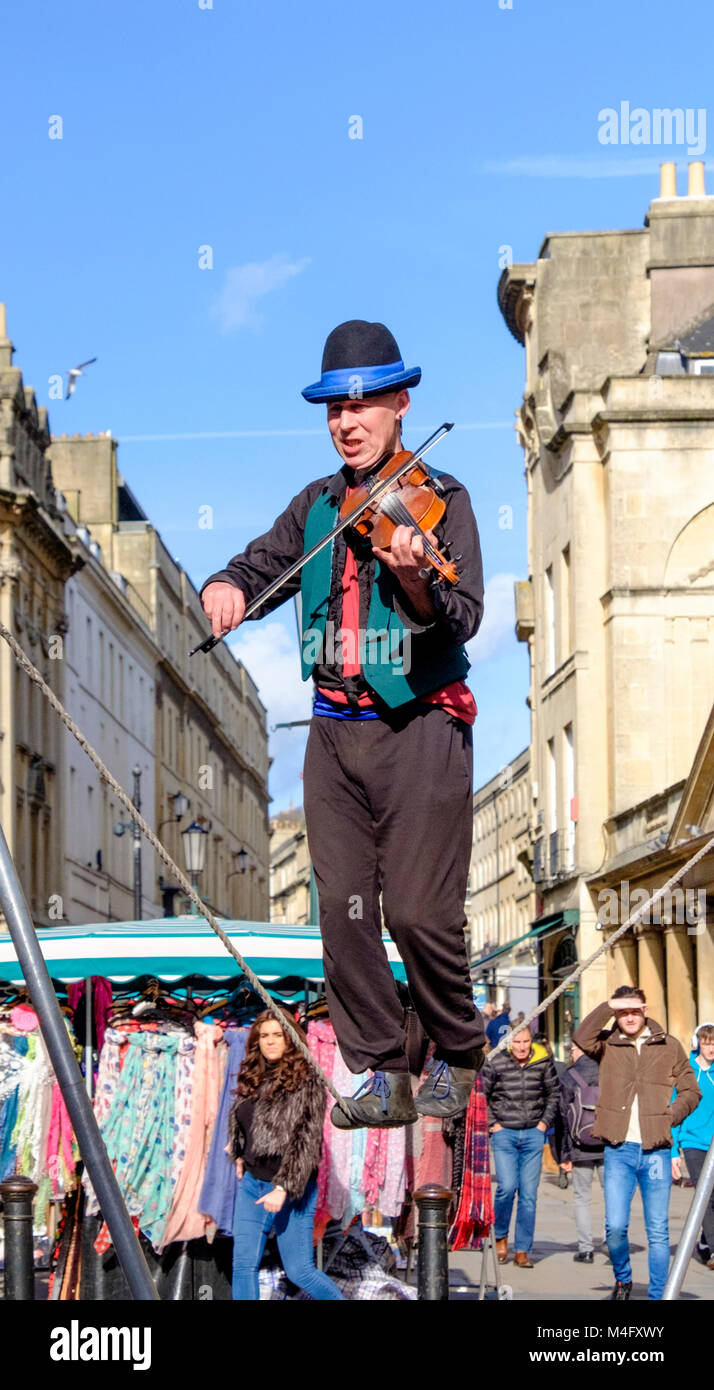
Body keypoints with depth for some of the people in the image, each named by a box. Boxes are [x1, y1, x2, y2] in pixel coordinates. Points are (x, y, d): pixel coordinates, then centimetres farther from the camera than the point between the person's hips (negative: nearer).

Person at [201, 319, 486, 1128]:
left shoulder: (439, 499, -2)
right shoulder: (316, 508, 13)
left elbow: (463, 619, -13)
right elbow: (258, 567, 15)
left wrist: (414, 582, -34)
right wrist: (227, 587, -9)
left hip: (419, 727, -5)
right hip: (335, 728, 5)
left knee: (419, 909, -8)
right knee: (344, 910, -1)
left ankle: (458, 1059, 14)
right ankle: (382, 1075, 7)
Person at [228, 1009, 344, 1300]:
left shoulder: (306, 1082, -10)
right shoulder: (251, 1079, 9)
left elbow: (307, 1141, -15)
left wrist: (283, 1189, -20)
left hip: (293, 1188, -6)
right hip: (251, 1183, 6)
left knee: (299, 1271, 0)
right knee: (243, 1265, -2)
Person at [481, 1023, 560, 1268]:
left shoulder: (543, 1062, 1)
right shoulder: (495, 1063, -4)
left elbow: (553, 1093, 15)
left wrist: (545, 1122, 6)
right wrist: (492, 1124, -1)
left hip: (533, 1135, 2)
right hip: (504, 1133, -2)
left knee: (529, 1193, 1)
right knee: (507, 1186, -15)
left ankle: (523, 1250, 8)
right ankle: (500, 1235, 10)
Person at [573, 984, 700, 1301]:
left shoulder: (669, 1046, 8)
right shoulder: (608, 1045, 6)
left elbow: (691, 1091, 13)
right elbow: (581, 1038, -16)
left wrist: (670, 1118, -2)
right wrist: (609, 1006, -13)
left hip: (655, 1150, 1)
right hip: (619, 1149, -1)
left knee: (658, 1231, 3)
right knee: (615, 1227, -7)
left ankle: (658, 1295, 12)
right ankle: (622, 1279, 21)